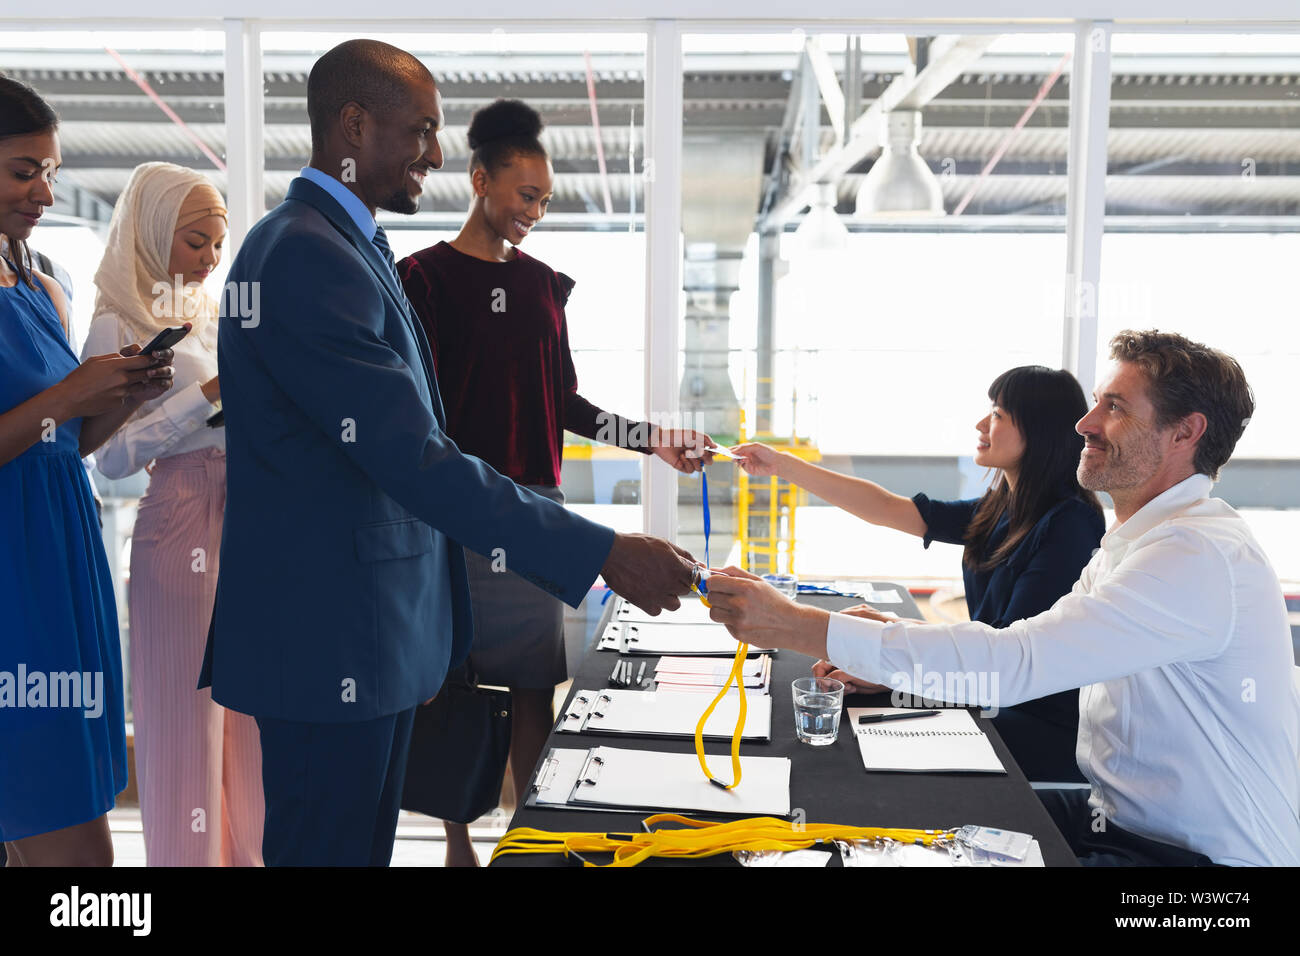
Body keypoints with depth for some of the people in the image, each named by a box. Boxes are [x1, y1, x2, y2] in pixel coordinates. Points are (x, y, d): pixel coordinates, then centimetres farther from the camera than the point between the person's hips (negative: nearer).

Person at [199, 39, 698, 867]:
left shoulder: (343, 244, 14)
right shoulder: (310, 255, -19)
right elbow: (413, 459, -26)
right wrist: (604, 555, -24)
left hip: (371, 618, 10)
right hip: (330, 633, -10)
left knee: (366, 840, 19)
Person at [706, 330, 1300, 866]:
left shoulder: (1198, 556, -25)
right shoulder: (1136, 540, 11)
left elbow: (1016, 664, -34)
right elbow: (1036, 654, 16)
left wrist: (796, 627, -34)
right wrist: (889, 666, 1)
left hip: (1205, 855, -9)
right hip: (1125, 820, 9)